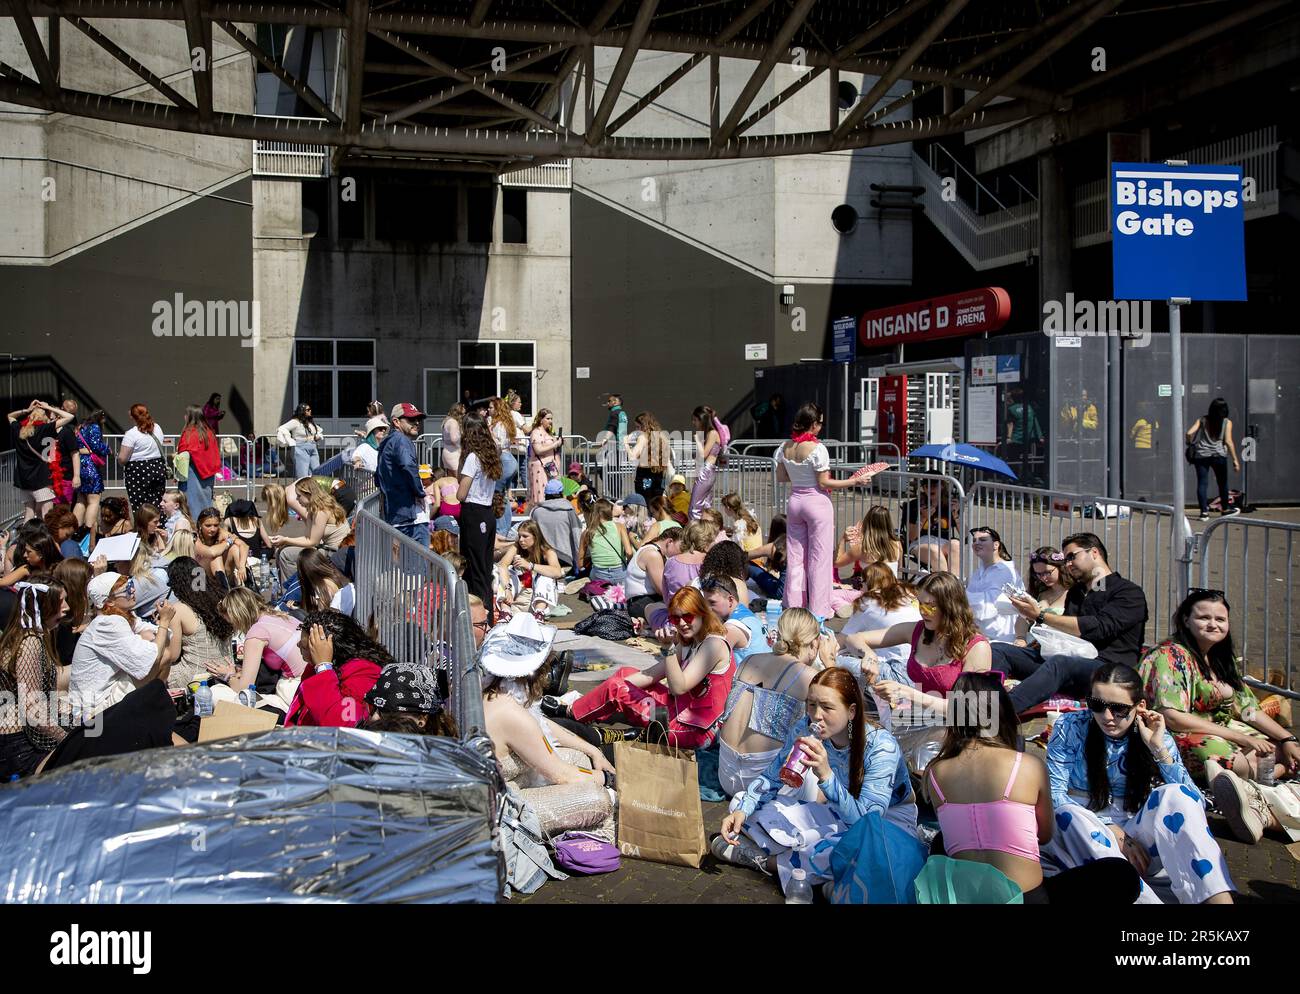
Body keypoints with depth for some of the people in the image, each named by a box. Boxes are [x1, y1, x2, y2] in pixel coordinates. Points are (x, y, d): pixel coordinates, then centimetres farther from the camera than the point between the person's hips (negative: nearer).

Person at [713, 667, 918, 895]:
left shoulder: (881, 747, -30)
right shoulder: (806, 728, -16)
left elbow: (864, 819, -35)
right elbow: (771, 777, -4)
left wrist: (826, 776, -44)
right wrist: (741, 811, -20)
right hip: (838, 813, 5)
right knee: (741, 803, -6)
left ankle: (766, 861, -19)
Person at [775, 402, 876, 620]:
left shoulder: (785, 448, 1)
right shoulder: (817, 449, -18)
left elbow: (781, 477, 9)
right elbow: (824, 483, -15)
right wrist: (855, 481, -10)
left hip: (795, 501, 6)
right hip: (816, 503, -6)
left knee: (795, 554, 12)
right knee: (819, 556, 2)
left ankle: (794, 605, 18)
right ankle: (818, 608, 6)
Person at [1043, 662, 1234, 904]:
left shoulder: (1157, 738, 3)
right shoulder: (1070, 728, -2)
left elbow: (1193, 805, -7)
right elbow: (1054, 794, -9)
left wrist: (1158, 749, -15)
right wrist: (1115, 834, -17)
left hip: (1136, 837, 1)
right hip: (1080, 835, -1)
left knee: (1172, 795, -26)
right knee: (1070, 815, -35)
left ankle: (1219, 899, -39)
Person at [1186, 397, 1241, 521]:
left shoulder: (1202, 420, 7)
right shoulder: (1227, 422, 2)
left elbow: (1189, 433, -3)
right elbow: (1228, 442, -5)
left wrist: (1190, 444, 17)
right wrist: (1235, 460, -1)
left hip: (1200, 455, 1)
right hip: (1218, 455, -1)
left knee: (1202, 483, 2)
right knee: (1222, 483, 15)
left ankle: (1204, 512, -3)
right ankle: (1225, 509, 28)